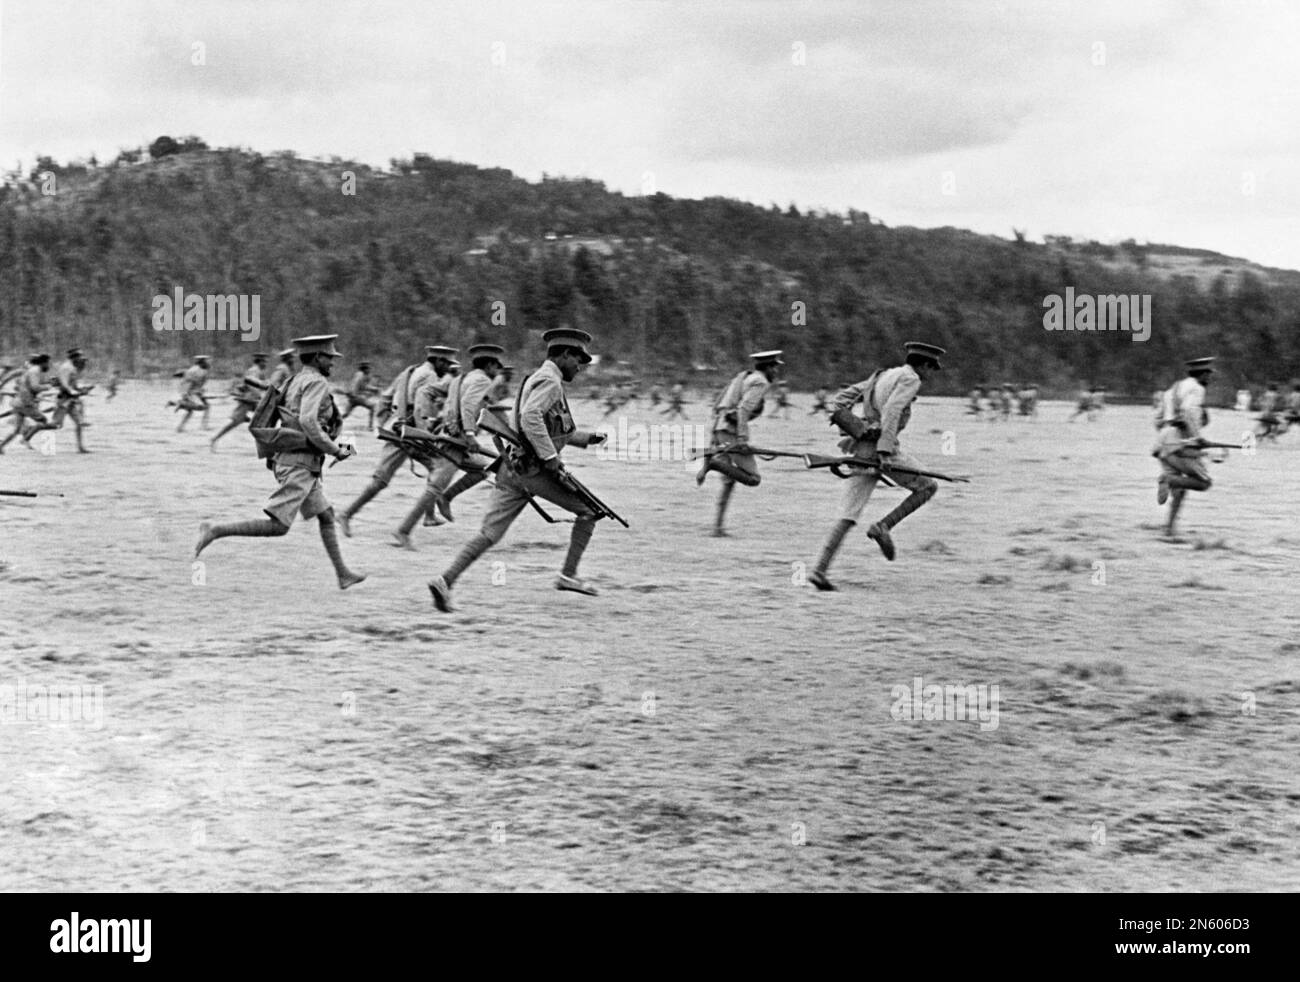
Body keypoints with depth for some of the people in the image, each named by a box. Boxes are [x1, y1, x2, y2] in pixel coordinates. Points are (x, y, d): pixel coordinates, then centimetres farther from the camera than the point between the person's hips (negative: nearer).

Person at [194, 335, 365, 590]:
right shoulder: (316, 382, -13)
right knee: (277, 526, -10)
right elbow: (308, 422, -27)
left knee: (326, 515, 15)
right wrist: (335, 450, -18)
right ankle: (215, 531, -10)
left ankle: (343, 574, 19)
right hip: (299, 465, -10)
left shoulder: (296, 381, 15)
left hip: (288, 458, 10)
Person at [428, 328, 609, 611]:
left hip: (511, 470, 9)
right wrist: (550, 457, -24)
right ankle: (568, 575, 7)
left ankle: (446, 581, -12)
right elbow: (530, 418, -25)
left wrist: (589, 437, 26)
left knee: (489, 534, 1)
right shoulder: (549, 381, -8)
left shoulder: (538, 380, 25)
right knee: (589, 509, 7)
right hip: (534, 470, -9)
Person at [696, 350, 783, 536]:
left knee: (728, 481, 17)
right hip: (733, 431, -9)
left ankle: (718, 527, 11)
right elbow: (744, 408, -19)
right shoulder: (760, 382, -4)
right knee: (753, 478, -9)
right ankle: (714, 463, -20)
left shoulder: (744, 376, 22)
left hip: (719, 428, 9)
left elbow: (718, 406, 22)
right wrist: (742, 437, -22)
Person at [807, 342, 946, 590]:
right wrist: (885, 451, -24)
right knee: (928, 486, 10)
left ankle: (820, 570, -8)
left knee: (848, 515, 3)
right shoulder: (910, 379, -3)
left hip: (860, 449, 8)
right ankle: (883, 526, -1)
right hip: (881, 448, -8)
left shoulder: (881, 376, 22)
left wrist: (845, 426, 15)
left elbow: (844, 397, 20)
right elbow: (891, 411, -18)